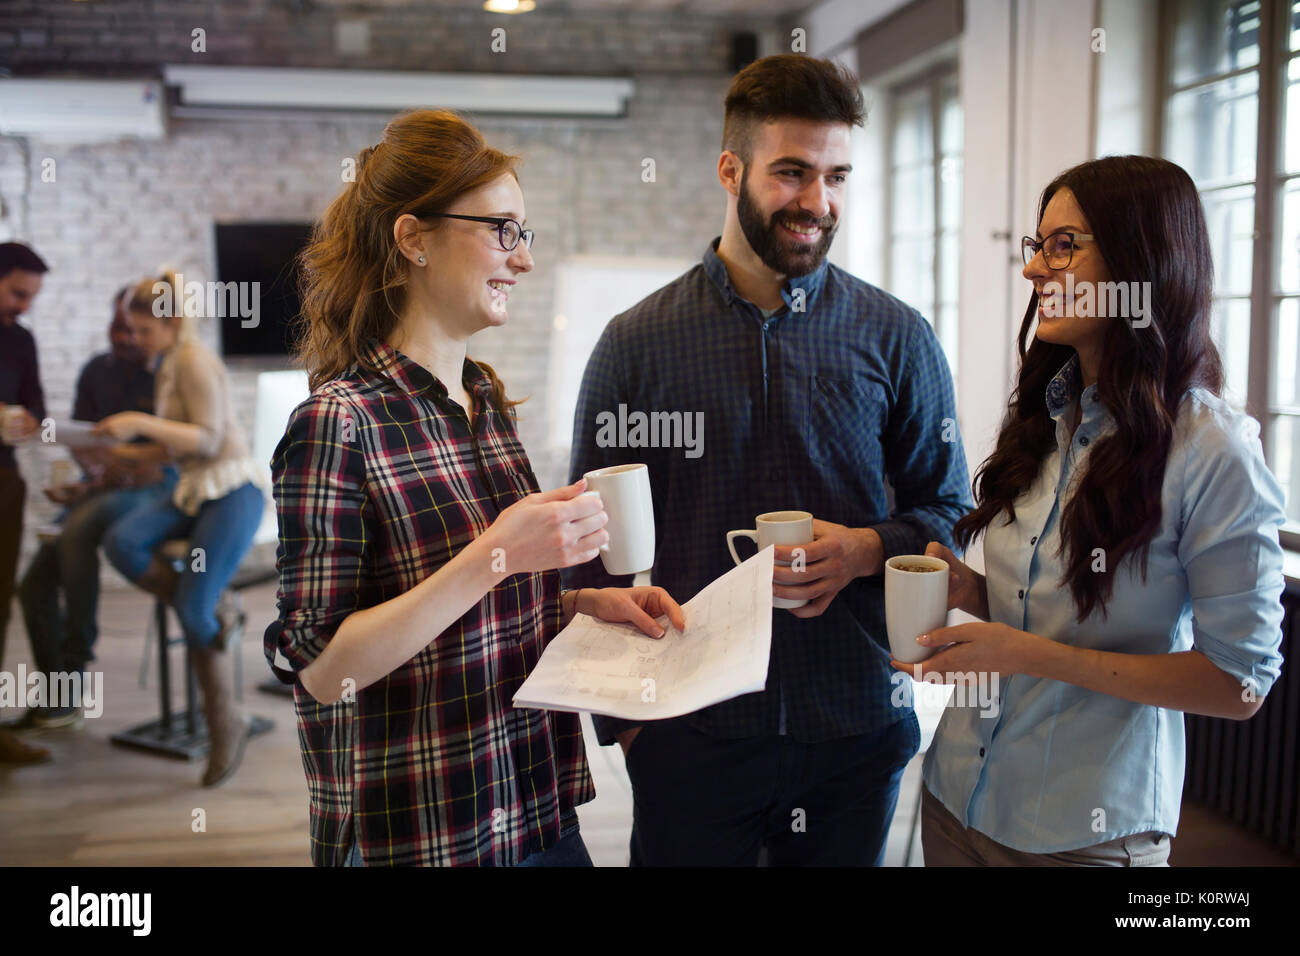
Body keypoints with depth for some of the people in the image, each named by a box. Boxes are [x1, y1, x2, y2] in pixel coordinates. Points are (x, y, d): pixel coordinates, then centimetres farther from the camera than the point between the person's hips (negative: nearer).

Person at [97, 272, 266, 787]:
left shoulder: (194, 360, -9)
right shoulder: (165, 365, 17)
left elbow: (208, 439, -16)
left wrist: (144, 423, -21)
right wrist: (129, 452, 12)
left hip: (232, 491, -8)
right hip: (193, 490, 8)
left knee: (194, 610, -14)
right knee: (121, 542, -20)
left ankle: (226, 722, 4)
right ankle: (212, 623, -6)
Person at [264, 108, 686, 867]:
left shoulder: (490, 404, 5)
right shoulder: (339, 422, -17)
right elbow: (322, 668, -20)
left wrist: (591, 601, -1)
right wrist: (494, 556, -27)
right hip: (415, 836, -7)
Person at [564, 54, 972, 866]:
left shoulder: (898, 339, 0)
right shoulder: (636, 344, -2)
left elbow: (948, 510, 8)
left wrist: (867, 548, -13)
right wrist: (619, 714, 0)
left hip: (858, 730, 1)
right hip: (689, 734, -1)